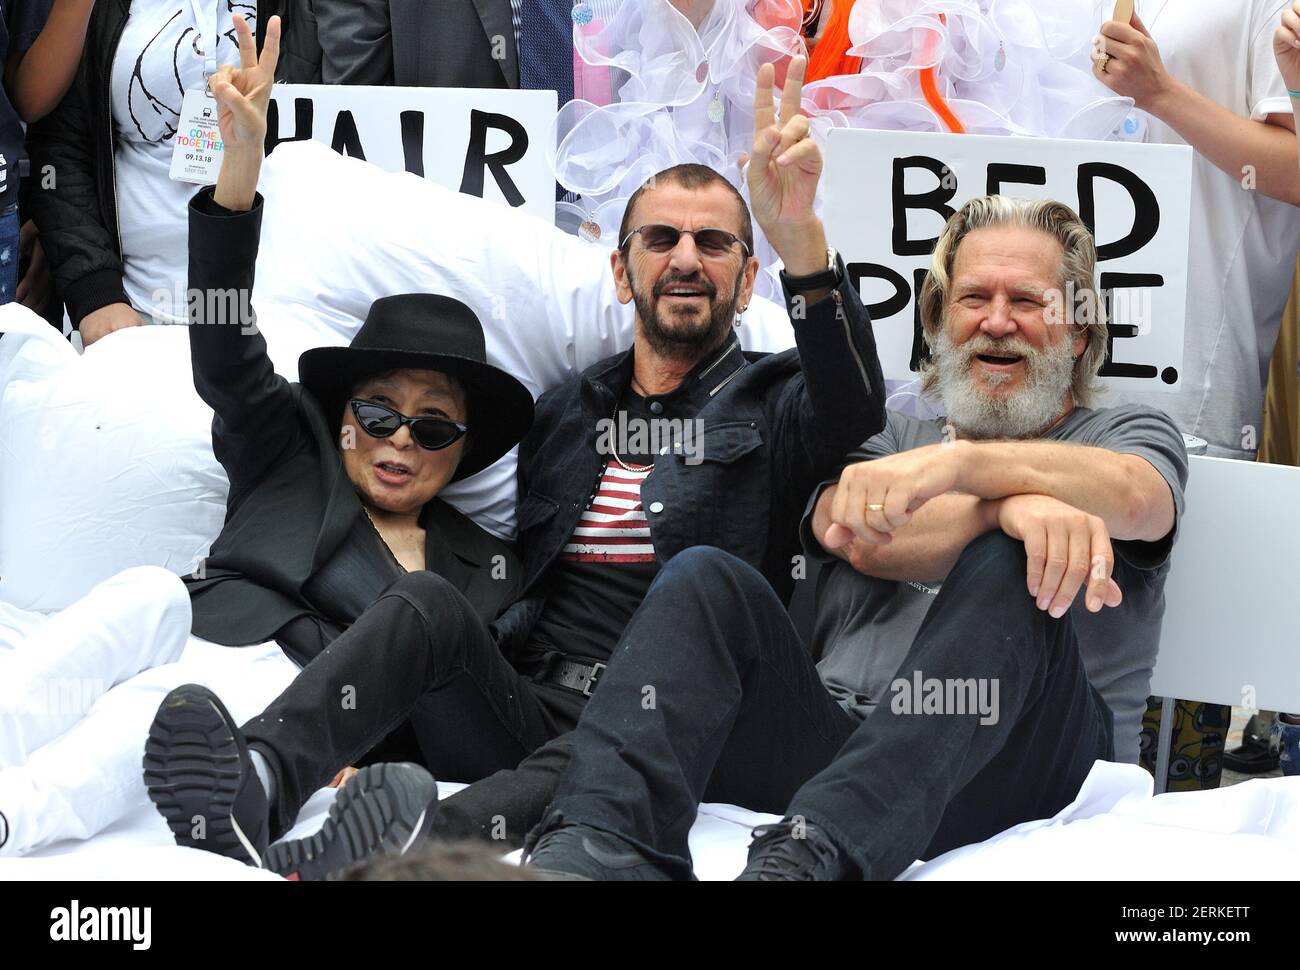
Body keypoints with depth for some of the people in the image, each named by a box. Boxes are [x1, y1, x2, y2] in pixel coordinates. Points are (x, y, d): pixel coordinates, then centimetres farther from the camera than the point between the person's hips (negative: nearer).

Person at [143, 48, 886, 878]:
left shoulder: (773, 404, 14)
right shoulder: (565, 409, 22)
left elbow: (857, 409, -13)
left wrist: (801, 241, -32)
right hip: (521, 709, 4)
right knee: (427, 600, -24)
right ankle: (255, 785, -47)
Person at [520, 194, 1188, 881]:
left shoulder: (1126, 435, 19)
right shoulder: (886, 441, 25)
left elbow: (1135, 499, -9)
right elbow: (867, 543, 0)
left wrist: (957, 463, -26)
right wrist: (1017, 504, -19)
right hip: (837, 736, 3)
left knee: (1012, 572, -30)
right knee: (706, 578, -18)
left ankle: (810, 854, -49)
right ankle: (594, 845, -41)